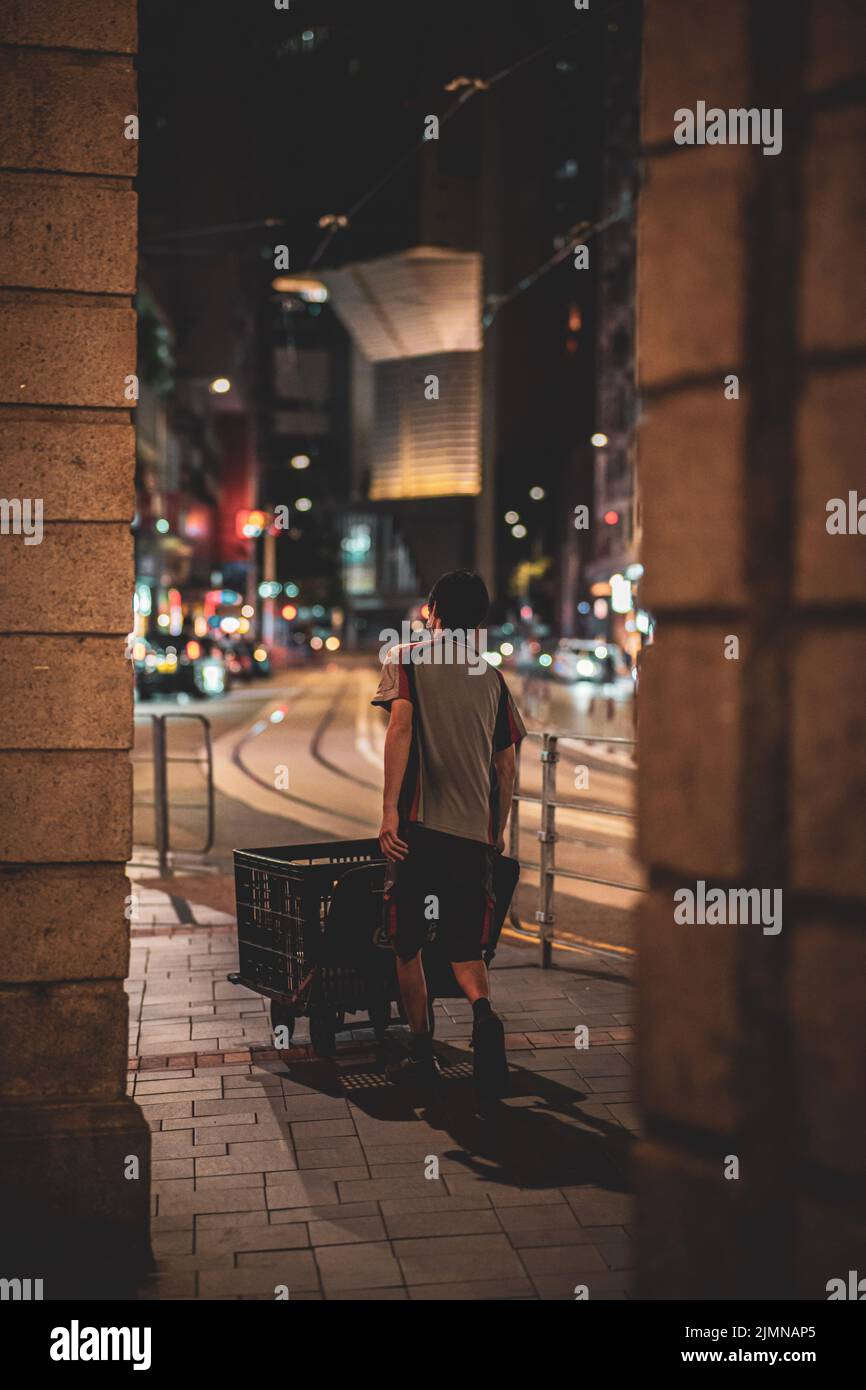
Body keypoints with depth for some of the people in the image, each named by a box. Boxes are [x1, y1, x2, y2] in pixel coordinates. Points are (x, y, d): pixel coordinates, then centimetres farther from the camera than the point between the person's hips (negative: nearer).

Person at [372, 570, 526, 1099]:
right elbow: (507, 762, 13)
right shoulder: (492, 678, 13)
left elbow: (401, 727, -13)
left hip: (420, 824, -3)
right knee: (466, 947, 9)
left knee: (408, 942, 12)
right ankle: (484, 1014, -21)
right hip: (476, 831, 3)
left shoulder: (407, 659, 3)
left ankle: (422, 1053, 16)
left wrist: (390, 809, -16)